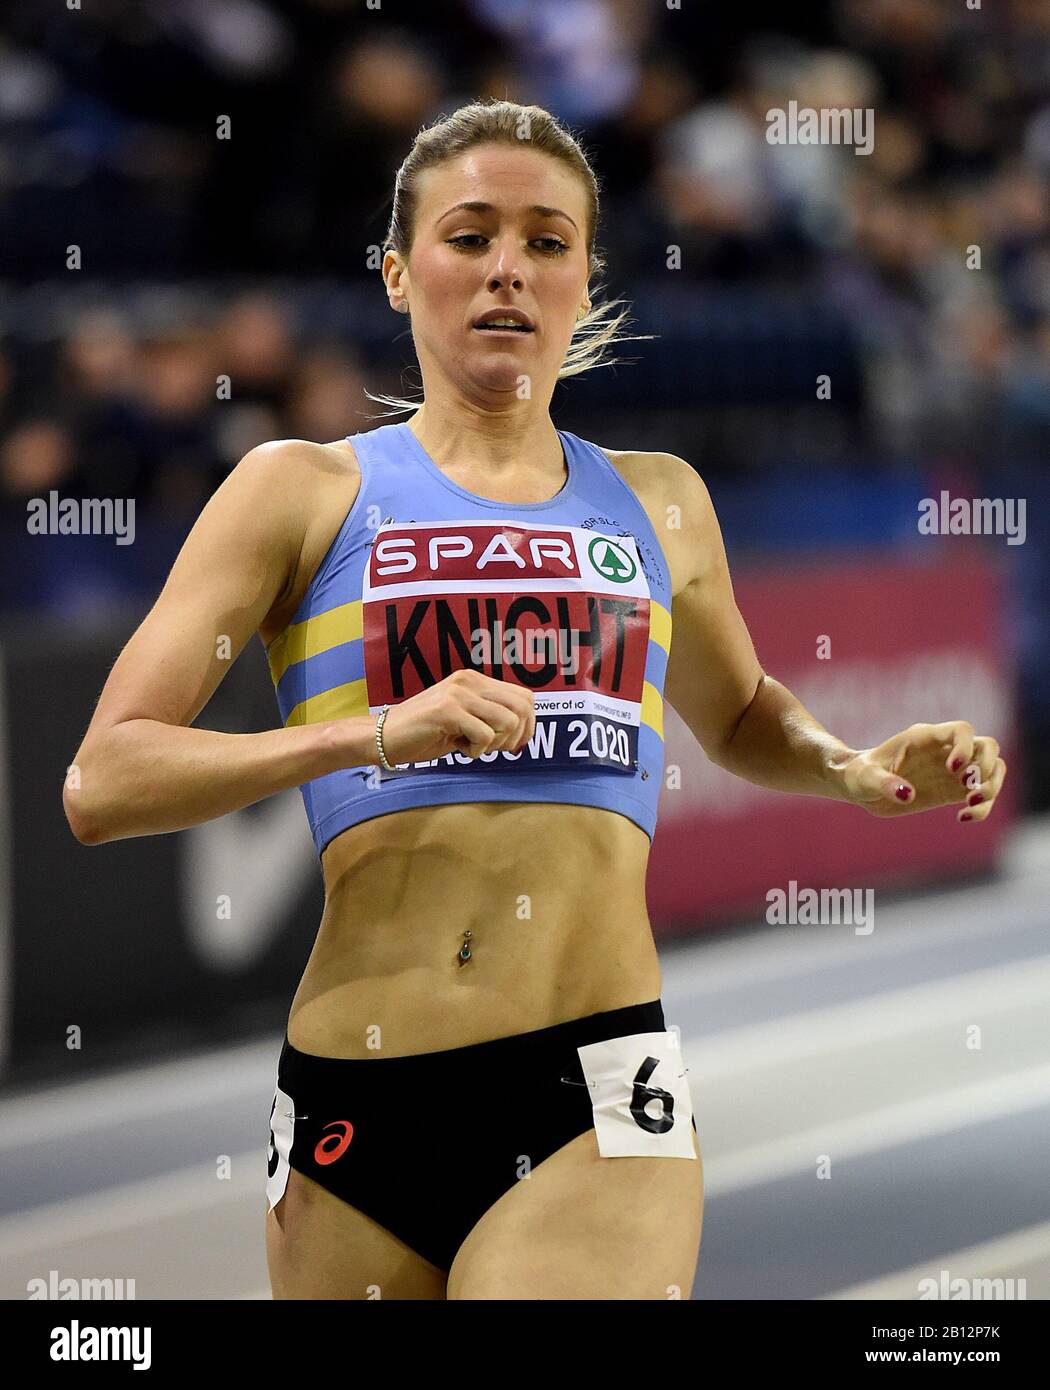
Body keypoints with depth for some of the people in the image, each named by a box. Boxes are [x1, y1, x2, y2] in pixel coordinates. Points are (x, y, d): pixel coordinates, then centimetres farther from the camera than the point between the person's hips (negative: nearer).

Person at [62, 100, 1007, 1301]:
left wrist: (858, 771, 15)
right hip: (358, 1110, 0)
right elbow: (101, 784, -2)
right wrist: (368, 737, -16)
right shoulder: (305, 492, 6)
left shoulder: (658, 503, 17)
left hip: (593, 1101, 0)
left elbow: (740, 719, 37)